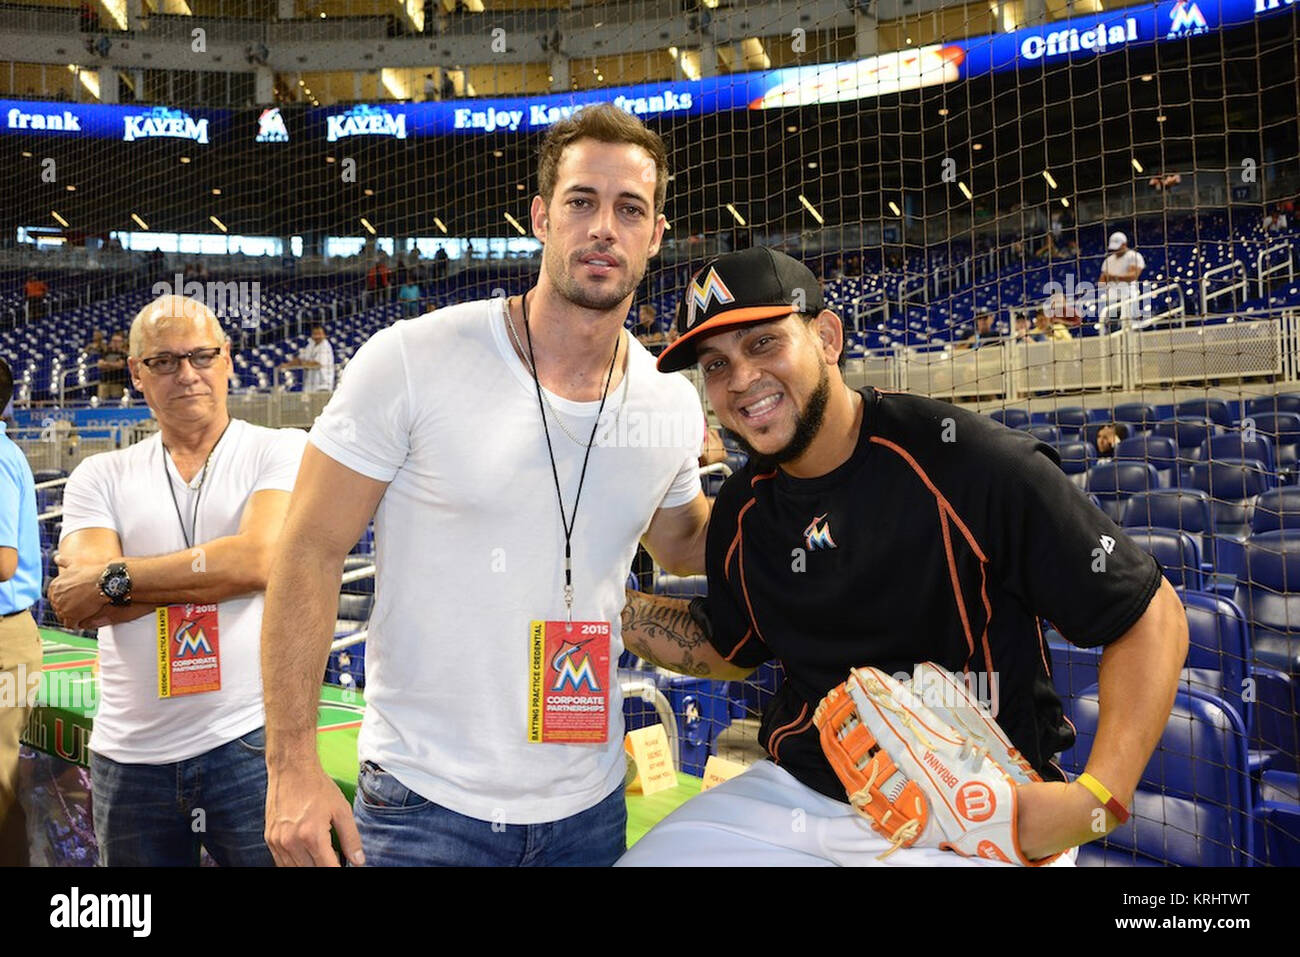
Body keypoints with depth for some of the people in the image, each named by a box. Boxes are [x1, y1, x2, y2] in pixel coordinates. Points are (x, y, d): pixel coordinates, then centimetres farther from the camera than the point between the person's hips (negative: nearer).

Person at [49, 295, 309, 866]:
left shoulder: (281, 451, -1)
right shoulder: (100, 477, 8)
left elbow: (258, 561, -17)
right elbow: (77, 602, -6)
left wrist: (116, 579, -11)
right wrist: (210, 569, -15)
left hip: (249, 740, -3)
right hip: (129, 755, 4)